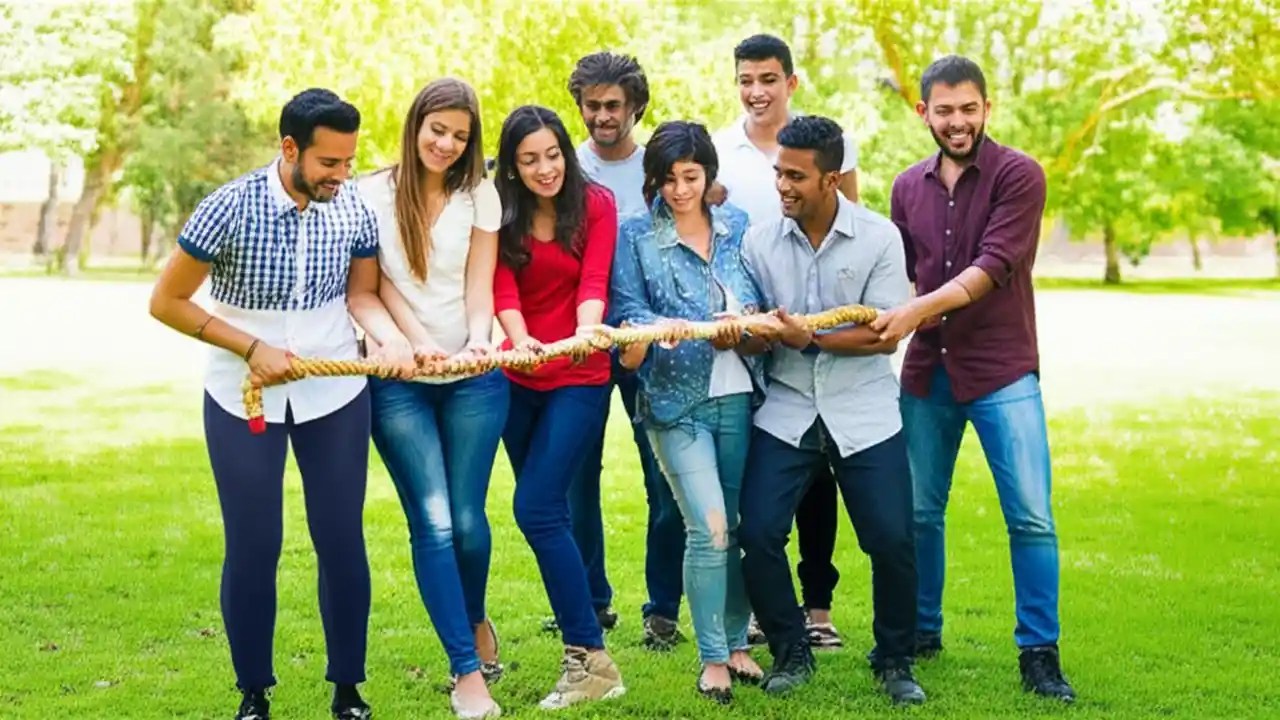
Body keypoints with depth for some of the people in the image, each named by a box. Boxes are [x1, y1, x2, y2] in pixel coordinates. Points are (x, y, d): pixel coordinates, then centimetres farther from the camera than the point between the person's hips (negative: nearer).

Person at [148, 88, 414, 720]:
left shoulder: (354, 208, -10)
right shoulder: (230, 208, -19)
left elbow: (360, 293, 2)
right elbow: (167, 302, -10)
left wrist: (390, 336, -20)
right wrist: (252, 348, -16)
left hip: (334, 391, 2)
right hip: (243, 397, -2)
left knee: (342, 541, 4)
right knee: (252, 547, 2)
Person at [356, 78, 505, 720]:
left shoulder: (479, 195, 4)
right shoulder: (373, 194, 0)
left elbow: (480, 283, -1)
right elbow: (378, 283, -3)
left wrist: (478, 337, -22)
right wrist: (418, 339, -19)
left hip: (474, 377, 1)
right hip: (400, 380, -1)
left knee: (466, 519, 0)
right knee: (433, 521, -9)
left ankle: (475, 620, 33)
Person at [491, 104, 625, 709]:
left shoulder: (596, 204, -5)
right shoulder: (501, 215, 2)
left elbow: (594, 282, -17)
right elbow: (502, 287, -11)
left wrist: (585, 332, -38)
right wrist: (519, 339, -31)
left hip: (578, 377, -5)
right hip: (518, 376, 5)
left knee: (536, 508, -15)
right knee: (547, 509, 9)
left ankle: (589, 659, -10)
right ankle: (583, 642, 20)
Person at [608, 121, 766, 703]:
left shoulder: (737, 226, 10)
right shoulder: (636, 236, 1)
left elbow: (763, 304, 12)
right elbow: (628, 313, -4)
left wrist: (746, 322, -9)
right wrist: (642, 335, -25)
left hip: (739, 396, 3)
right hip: (677, 401, -3)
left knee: (738, 526, 7)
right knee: (709, 528, -11)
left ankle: (737, 644, 22)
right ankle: (712, 658, 2)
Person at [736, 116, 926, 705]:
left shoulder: (879, 237, -6)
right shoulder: (760, 241, 0)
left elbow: (884, 335, -10)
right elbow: (754, 336, 1)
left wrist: (808, 335, -22)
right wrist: (757, 334, -23)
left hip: (864, 414, -2)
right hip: (786, 412, 2)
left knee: (891, 541, -9)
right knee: (758, 534, -9)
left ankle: (895, 661, 16)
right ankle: (791, 651, 14)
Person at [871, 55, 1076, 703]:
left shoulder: (1018, 176, -7)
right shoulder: (908, 187, 8)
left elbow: (993, 267, -17)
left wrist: (920, 309, -28)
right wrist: (889, 319, -6)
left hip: (1002, 370, -4)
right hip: (927, 370, 4)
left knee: (1031, 516, -6)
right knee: (919, 511, 9)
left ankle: (1039, 653, 3)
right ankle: (922, 630, 26)